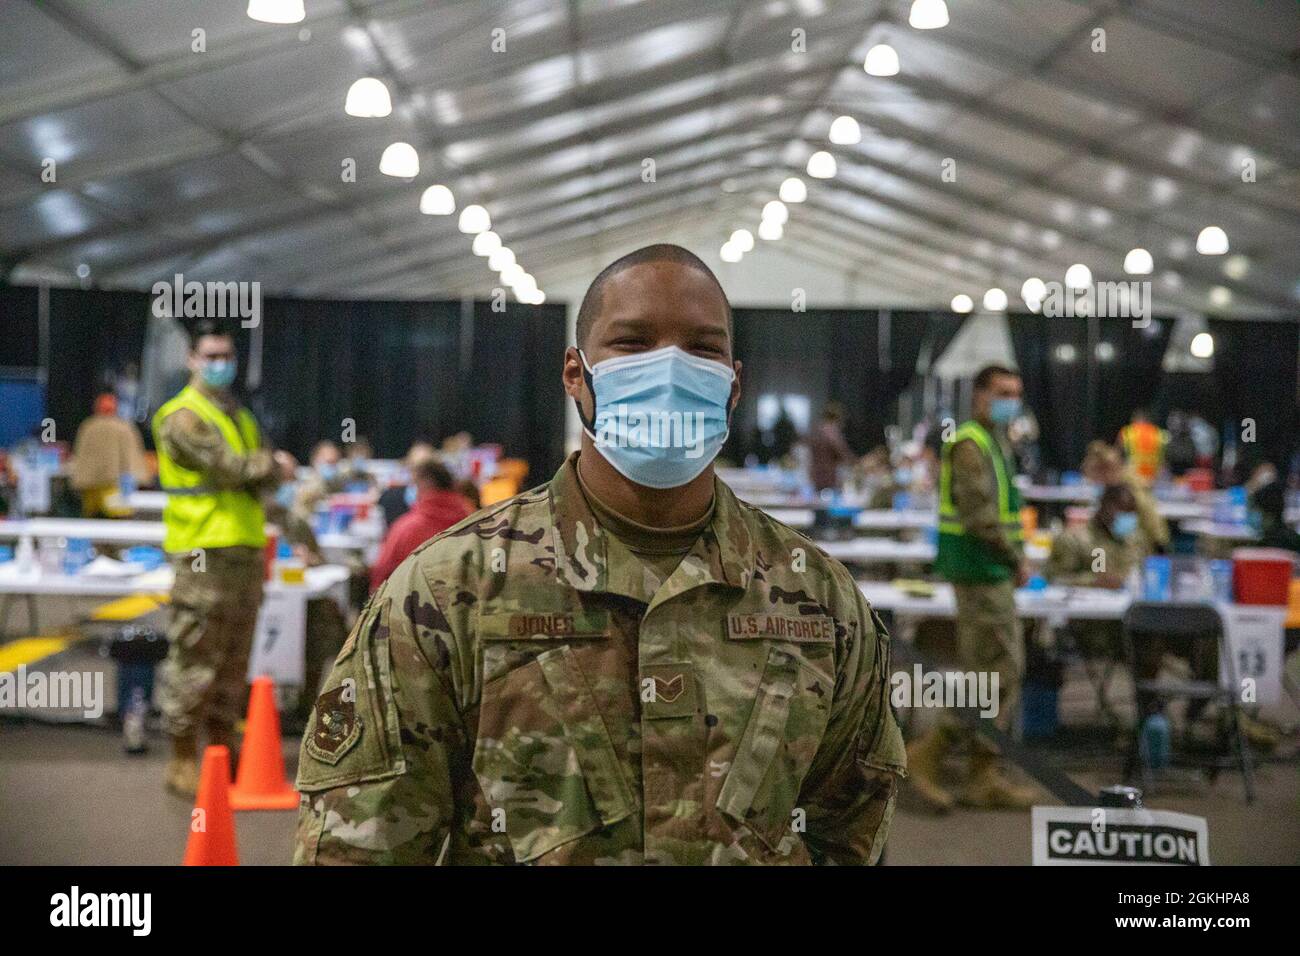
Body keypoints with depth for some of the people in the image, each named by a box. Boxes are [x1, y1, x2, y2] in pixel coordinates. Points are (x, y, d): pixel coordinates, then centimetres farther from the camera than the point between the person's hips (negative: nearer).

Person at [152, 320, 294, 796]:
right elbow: (226, 466, -16)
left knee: (233, 662, 14)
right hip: (203, 554, -8)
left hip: (246, 550, 8)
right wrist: (271, 464, -1)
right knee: (194, 661, -5)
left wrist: (267, 470, -11)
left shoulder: (241, 417, 20)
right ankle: (183, 760, 2)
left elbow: (267, 477, 11)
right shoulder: (182, 416, -6)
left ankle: (222, 748, 23)